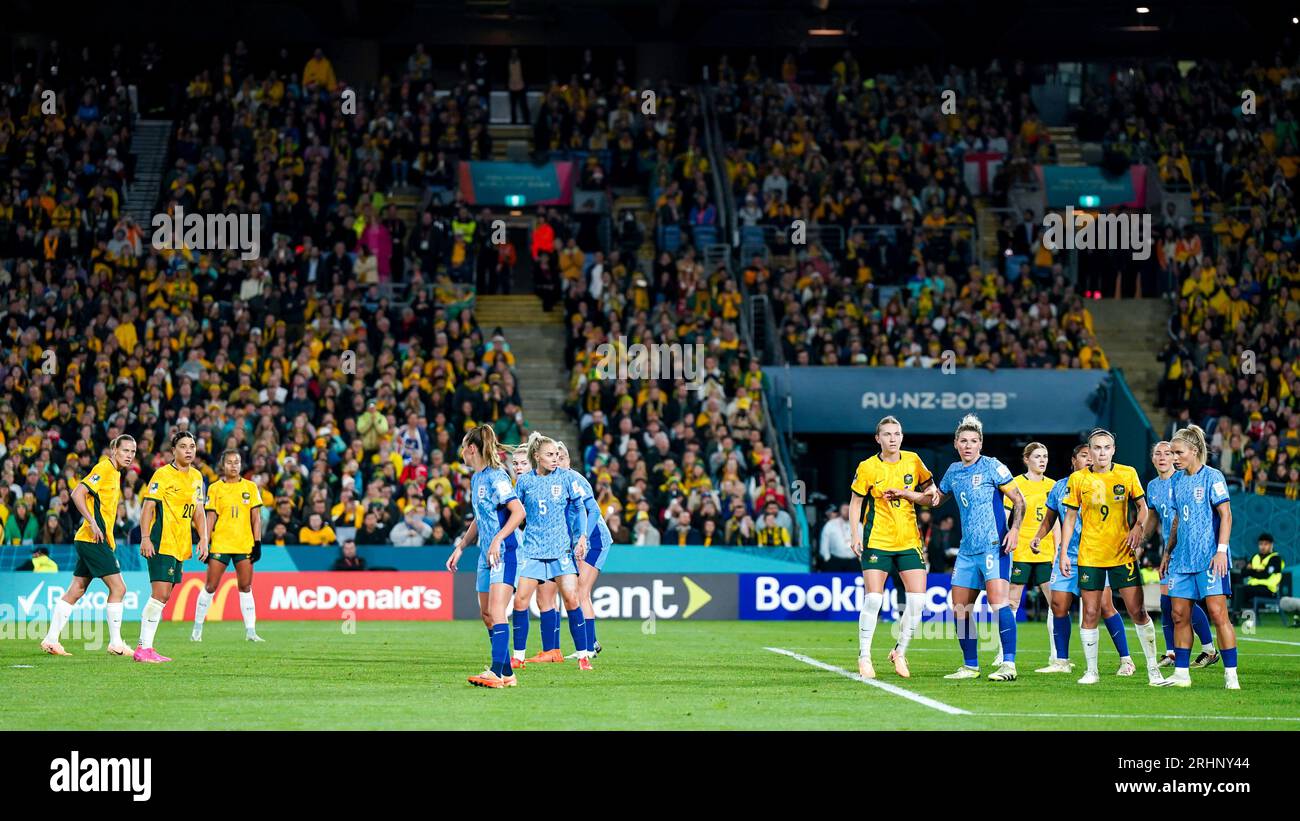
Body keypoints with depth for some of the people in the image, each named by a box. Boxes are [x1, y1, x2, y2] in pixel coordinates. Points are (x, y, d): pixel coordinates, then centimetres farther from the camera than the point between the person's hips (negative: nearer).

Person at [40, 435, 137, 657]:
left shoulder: (115, 473, 18)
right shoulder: (104, 468, -11)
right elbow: (78, 494, -19)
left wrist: (110, 543, 22)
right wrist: (92, 522, -24)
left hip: (97, 541, 10)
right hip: (93, 540, -10)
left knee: (75, 591, 9)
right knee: (118, 587, -8)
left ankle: (51, 640, 11)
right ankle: (115, 643, -5)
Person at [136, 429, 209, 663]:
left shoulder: (196, 476, 14)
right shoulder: (163, 474, -8)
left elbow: (198, 512, 20)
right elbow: (148, 508, -11)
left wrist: (203, 539, 11)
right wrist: (145, 538, -19)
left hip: (181, 545, 8)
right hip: (162, 543, -8)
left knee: (164, 596, 9)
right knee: (160, 593, -16)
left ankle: (146, 647, 14)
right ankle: (144, 648, -14)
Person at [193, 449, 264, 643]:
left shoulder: (250, 487, 7)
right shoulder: (215, 488, 4)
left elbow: (256, 517, 7)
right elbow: (211, 518, 3)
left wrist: (257, 542, 0)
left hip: (244, 545, 1)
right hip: (220, 545, -1)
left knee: (245, 587, -1)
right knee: (210, 587, 1)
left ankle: (250, 631, 0)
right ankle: (197, 629, 12)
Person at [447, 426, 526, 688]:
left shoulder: (496, 476, -12)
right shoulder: (476, 478, 17)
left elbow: (519, 511, -20)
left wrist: (497, 540, -26)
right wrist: (460, 548, 27)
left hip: (504, 552, -10)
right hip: (486, 554, 10)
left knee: (496, 611, -18)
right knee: (486, 614, 9)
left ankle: (496, 672, -26)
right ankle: (507, 673, 15)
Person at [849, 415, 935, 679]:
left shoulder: (913, 461, 4)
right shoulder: (867, 467, -3)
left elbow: (930, 496, 9)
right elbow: (855, 503, 4)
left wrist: (907, 494, -10)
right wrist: (855, 534, -6)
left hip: (909, 541, 3)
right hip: (877, 542, -3)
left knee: (918, 600, -6)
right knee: (873, 599, -10)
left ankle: (900, 652, 12)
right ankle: (864, 656, 3)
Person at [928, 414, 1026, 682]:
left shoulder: (992, 466, -4)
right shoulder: (954, 471, 13)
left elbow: (1018, 499, -4)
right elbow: (937, 497, 31)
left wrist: (1014, 529, -17)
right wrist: (933, 495, 8)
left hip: (994, 546, -7)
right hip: (967, 550, 7)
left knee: (998, 601, -20)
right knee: (959, 608, 7)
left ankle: (1008, 664, -21)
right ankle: (970, 666, 18)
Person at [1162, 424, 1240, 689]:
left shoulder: (1212, 477, -7)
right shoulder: (1177, 480, 13)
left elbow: (1225, 515, -9)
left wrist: (1221, 550, -17)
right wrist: (1168, 552, 20)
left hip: (1209, 558, -7)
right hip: (1182, 558, 7)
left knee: (1217, 613, -10)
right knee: (1179, 615, 5)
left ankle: (1231, 674, -6)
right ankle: (1181, 673, 11)